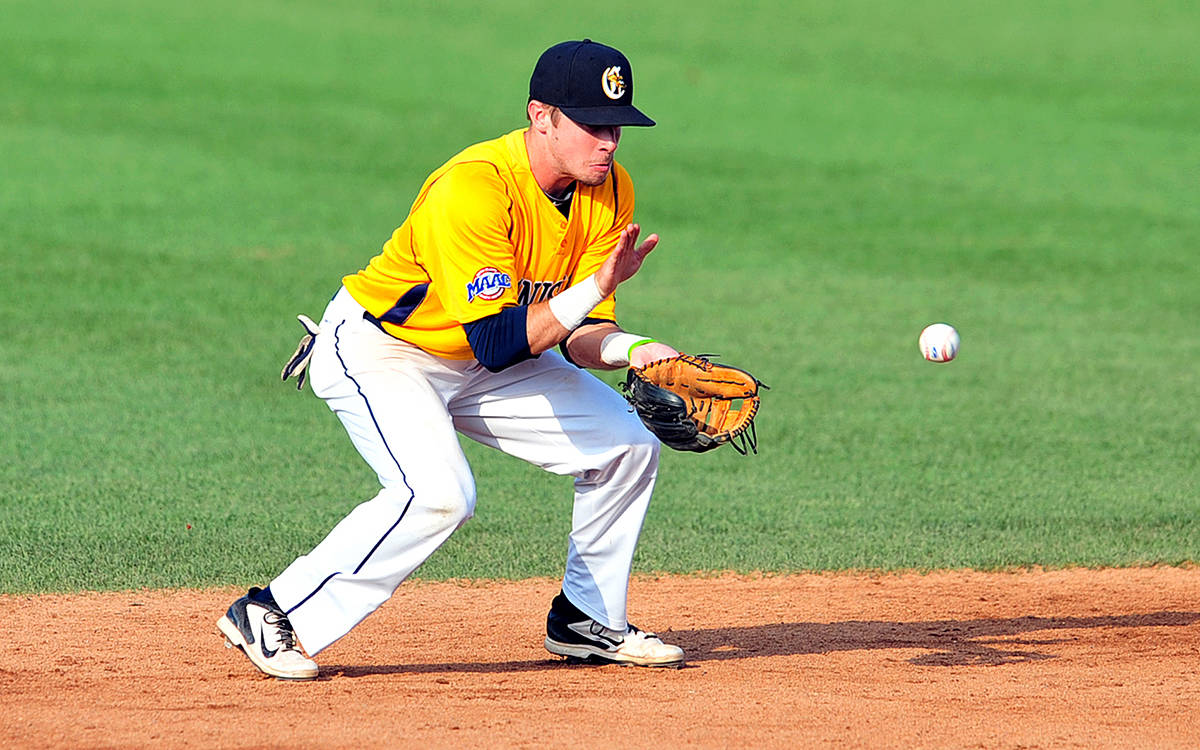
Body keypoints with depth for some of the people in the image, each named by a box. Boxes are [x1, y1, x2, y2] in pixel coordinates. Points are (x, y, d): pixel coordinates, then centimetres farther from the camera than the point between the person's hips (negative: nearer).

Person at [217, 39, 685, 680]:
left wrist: (635, 350, -26)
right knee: (439, 494, -31)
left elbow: (580, 338, -6)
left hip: (479, 360, 8)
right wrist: (597, 286, -36)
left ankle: (585, 621, 19)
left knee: (628, 446, 2)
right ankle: (272, 615, -20)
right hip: (377, 352, -8)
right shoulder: (472, 189, -32)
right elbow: (498, 344, -35)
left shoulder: (608, 190, -8)